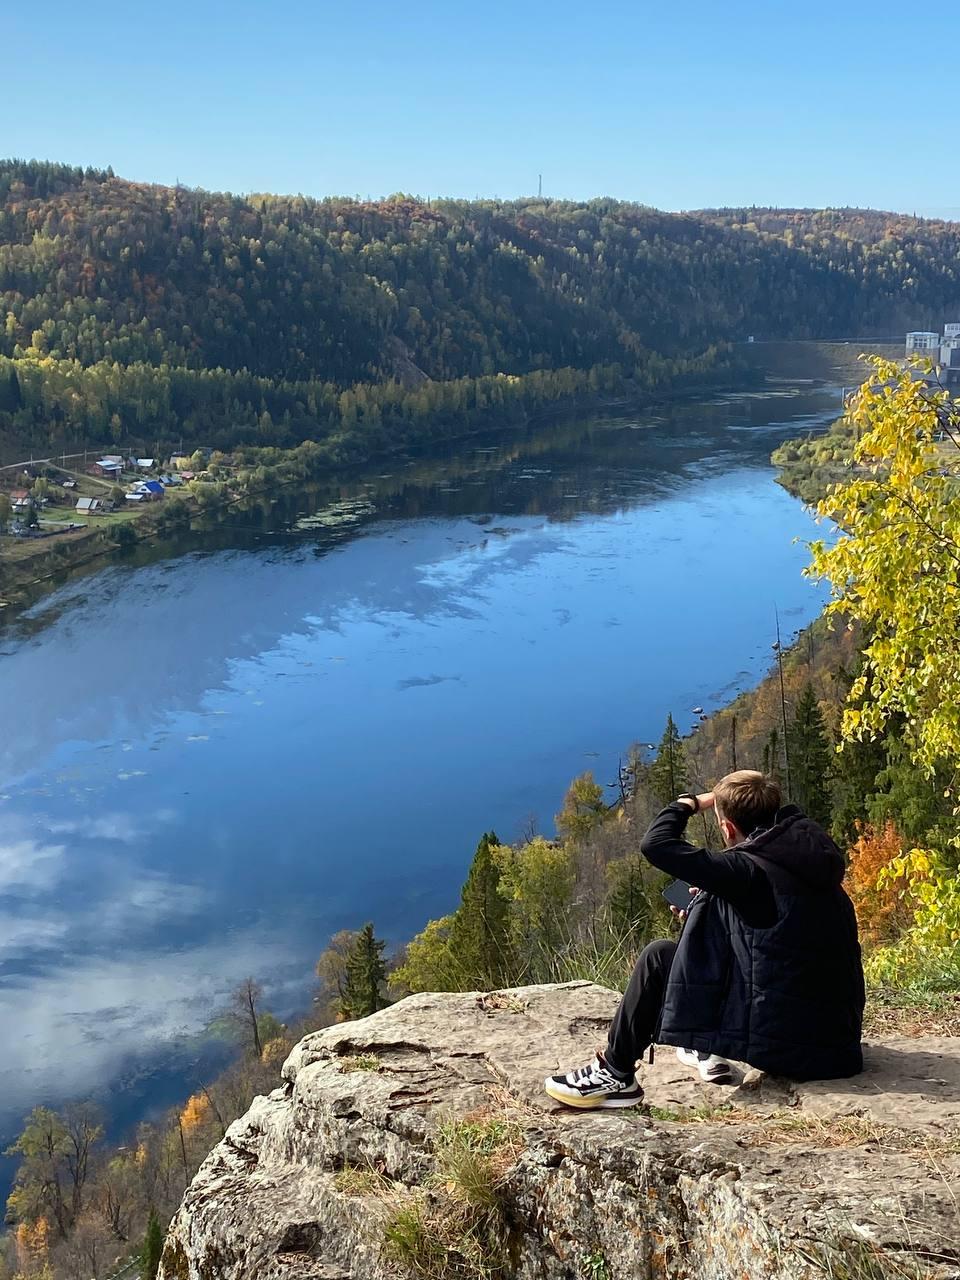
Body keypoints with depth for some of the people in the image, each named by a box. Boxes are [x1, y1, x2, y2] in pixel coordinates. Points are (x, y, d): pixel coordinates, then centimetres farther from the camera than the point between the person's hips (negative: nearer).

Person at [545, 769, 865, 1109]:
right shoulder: (815, 865, 8)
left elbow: (655, 844, -15)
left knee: (659, 956, 1)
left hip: (783, 1046, -8)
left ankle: (616, 1074, 10)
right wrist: (702, 917, 21)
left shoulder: (749, 868, -16)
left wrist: (688, 803, 4)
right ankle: (708, 1049, 29)